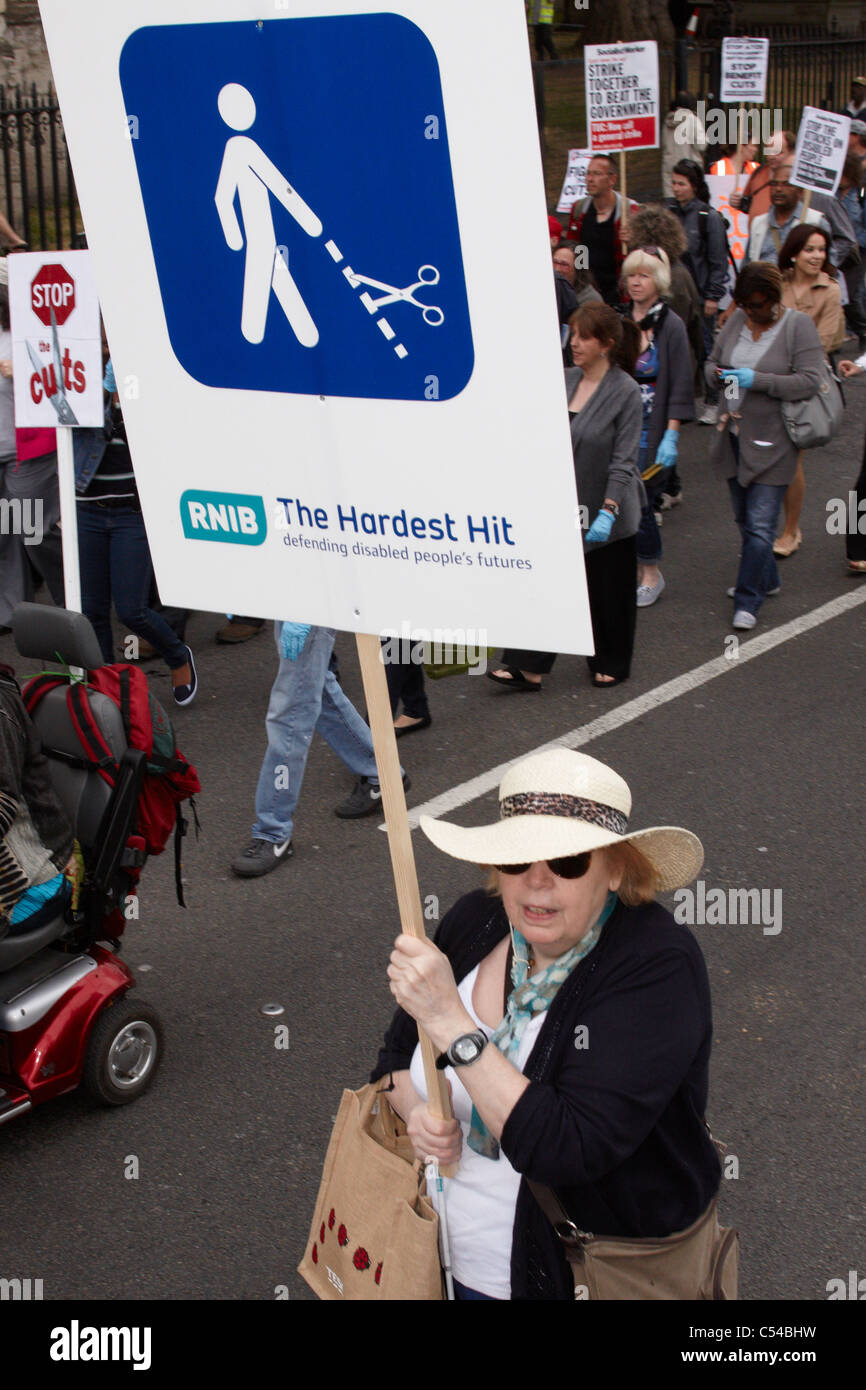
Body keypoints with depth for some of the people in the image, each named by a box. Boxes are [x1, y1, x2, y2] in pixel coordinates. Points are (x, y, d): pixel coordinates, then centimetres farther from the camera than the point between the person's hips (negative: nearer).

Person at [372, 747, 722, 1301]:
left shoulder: (657, 968, -26)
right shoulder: (475, 922, -9)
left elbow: (569, 1151, -34)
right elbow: (396, 1056, 6)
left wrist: (449, 1019, -36)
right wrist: (417, 1113, -15)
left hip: (579, 1279, -5)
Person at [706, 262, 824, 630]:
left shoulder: (798, 325, -10)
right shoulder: (737, 320, 6)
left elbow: (811, 381, -16)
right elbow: (712, 362, 16)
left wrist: (757, 380, -22)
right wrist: (719, 373, -8)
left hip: (771, 442, -7)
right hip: (735, 435, 7)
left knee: (760, 525, -8)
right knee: (744, 519, 18)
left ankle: (748, 600, -2)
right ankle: (765, 579, 36)